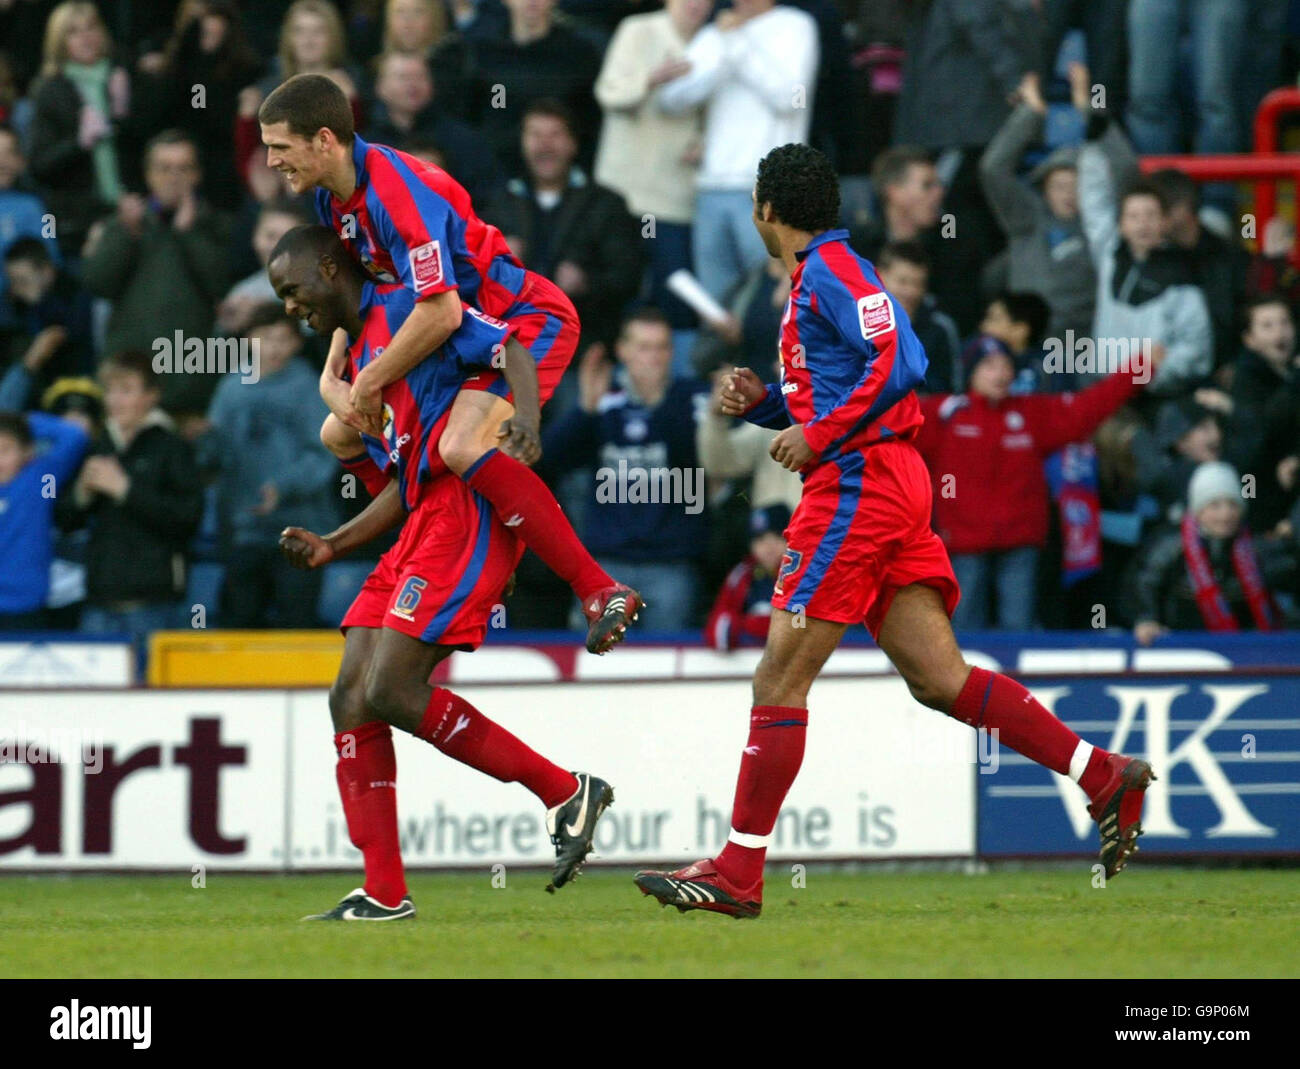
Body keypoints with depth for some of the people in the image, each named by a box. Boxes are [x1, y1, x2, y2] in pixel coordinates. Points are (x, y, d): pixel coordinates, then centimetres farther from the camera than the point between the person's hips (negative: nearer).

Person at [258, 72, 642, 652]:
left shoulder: (398, 192, -28)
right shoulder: (334, 195, 2)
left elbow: (440, 312, -32)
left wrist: (369, 383, -22)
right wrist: (336, 376, 6)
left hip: (530, 321, -11)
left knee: (463, 449, -33)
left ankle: (601, 592, -31)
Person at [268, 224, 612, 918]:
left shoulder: (405, 311, -2)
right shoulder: (357, 361, 25)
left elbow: (513, 348, -12)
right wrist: (332, 546, 18)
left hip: (469, 514, -10)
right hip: (424, 523, 10)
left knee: (390, 692, -18)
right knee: (351, 697, 2)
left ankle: (567, 793, -8)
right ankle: (384, 894, 2)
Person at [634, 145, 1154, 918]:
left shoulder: (832, 269, -8)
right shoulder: (816, 278, 22)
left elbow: (899, 362, -20)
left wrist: (820, 437, -18)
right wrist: (763, 404, 13)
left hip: (860, 484, -10)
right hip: (884, 486, 10)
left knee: (780, 678, -8)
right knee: (939, 679, 5)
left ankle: (739, 872, -7)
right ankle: (1104, 776, 1)